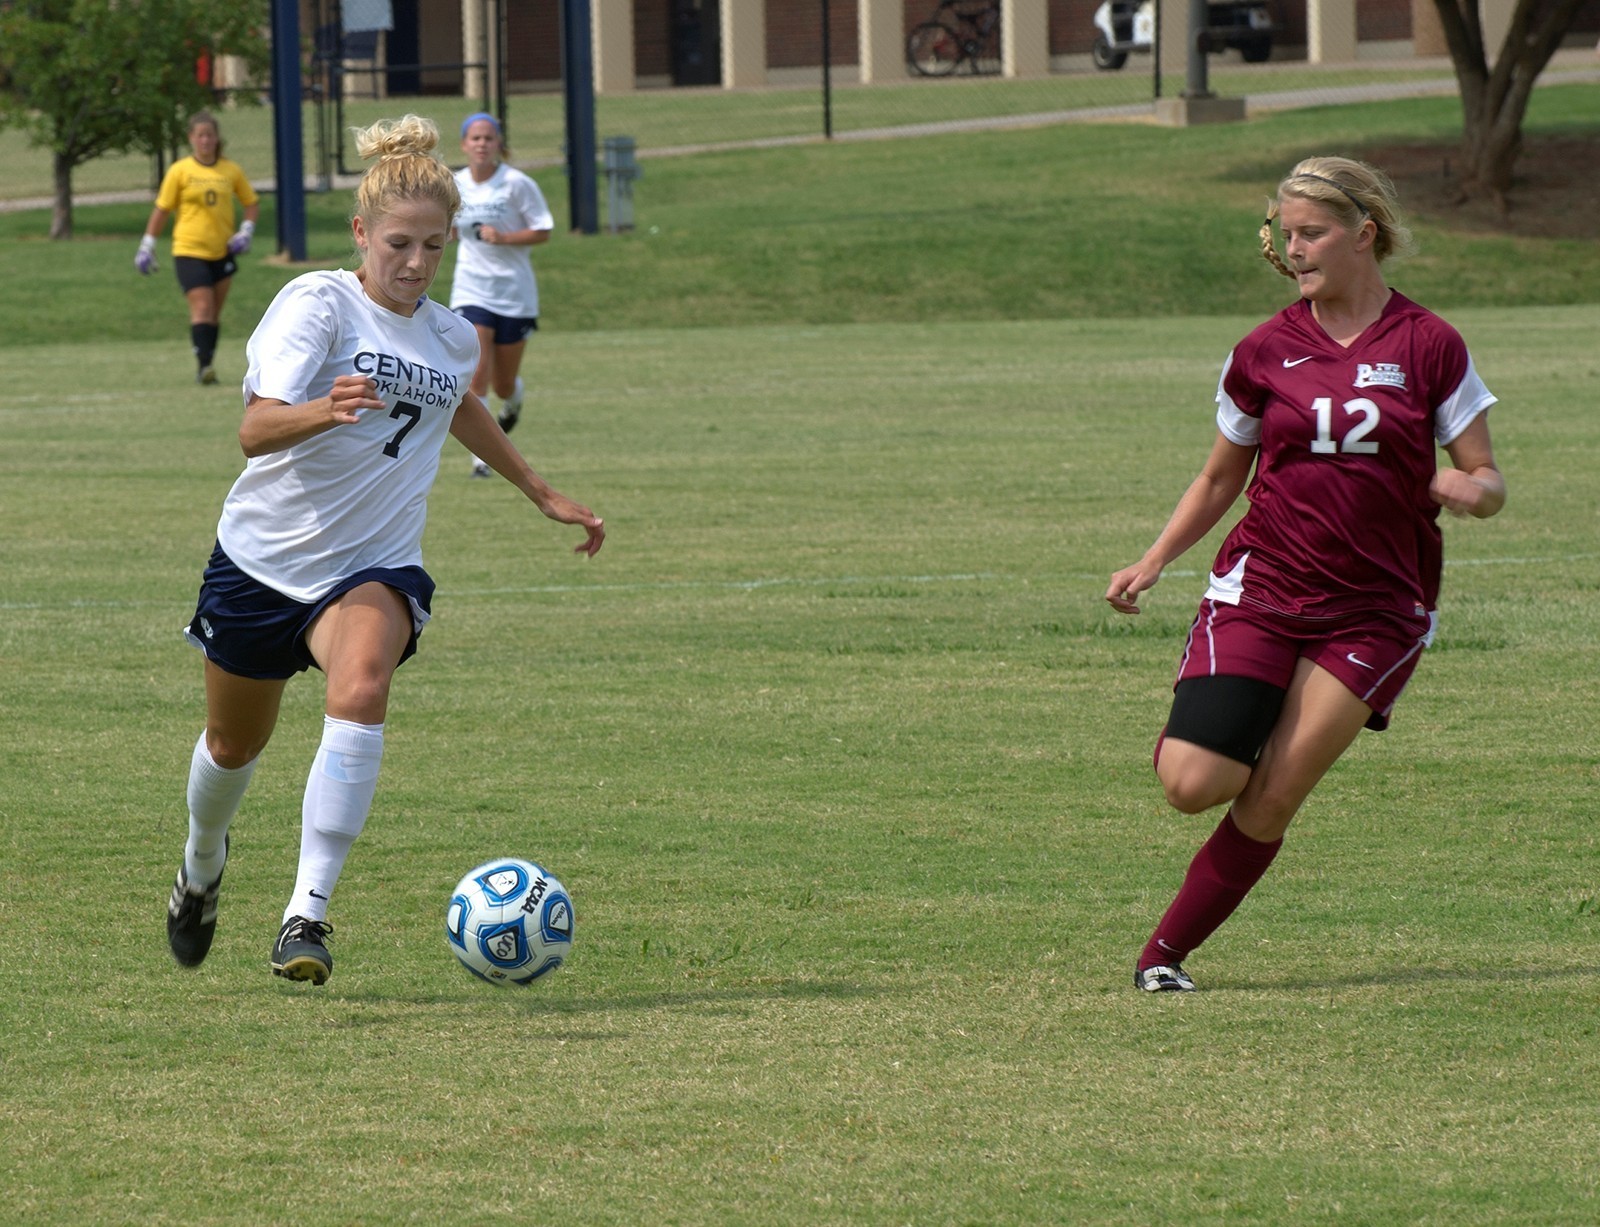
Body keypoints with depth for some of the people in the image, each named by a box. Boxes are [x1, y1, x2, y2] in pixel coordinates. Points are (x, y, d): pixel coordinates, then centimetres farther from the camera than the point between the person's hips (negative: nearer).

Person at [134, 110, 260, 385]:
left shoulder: (231, 171, 4)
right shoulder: (179, 171, -3)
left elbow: (252, 203, 15)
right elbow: (162, 210, 3)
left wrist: (245, 232, -1)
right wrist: (147, 247, 2)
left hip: (222, 252, 3)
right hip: (189, 251, -3)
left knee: (214, 313, 9)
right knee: (202, 307, -17)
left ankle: (206, 367, 19)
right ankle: (204, 365, -21)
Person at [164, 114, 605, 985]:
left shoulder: (452, 339, 4)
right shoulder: (317, 302, -13)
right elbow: (255, 429, -27)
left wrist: (544, 496, 35)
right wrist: (324, 411, -48)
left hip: (373, 566, 2)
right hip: (264, 554, -2)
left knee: (360, 694, -30)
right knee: (234, 744, 16)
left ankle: (307, 913, -33)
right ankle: (202, 862, 52)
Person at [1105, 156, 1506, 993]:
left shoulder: (1428, 347, -1)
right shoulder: (1266, 352, 5)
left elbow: (1487, 480, 1)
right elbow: (1220, 478, 17)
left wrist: (1471, 490, -22)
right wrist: (1153, 563, 5)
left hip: (1372, 610, -1)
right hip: (1261, 590, 2)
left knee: (1270, 804, -9)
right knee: (1194, 786, -14)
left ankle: (1166, 951, 6)